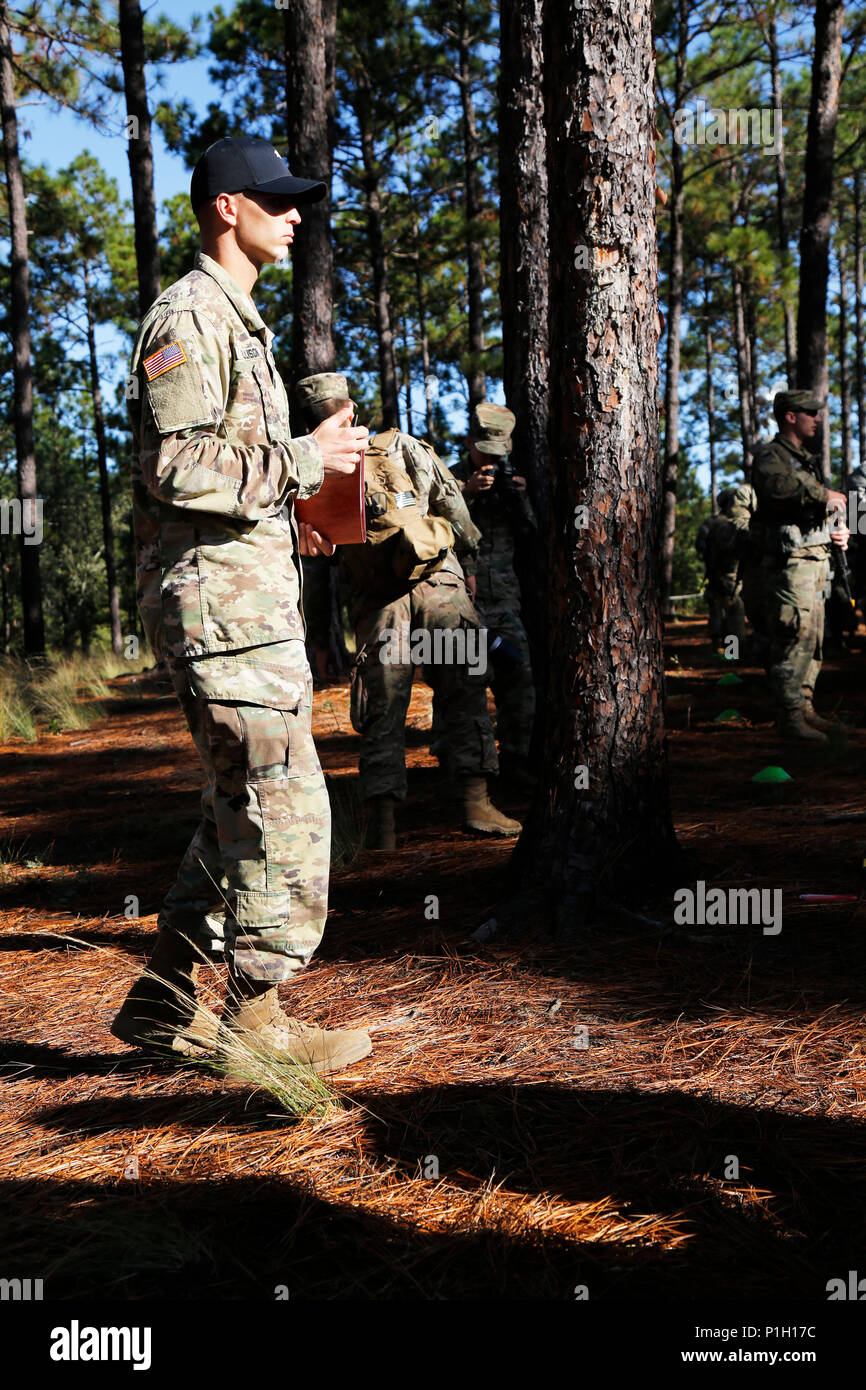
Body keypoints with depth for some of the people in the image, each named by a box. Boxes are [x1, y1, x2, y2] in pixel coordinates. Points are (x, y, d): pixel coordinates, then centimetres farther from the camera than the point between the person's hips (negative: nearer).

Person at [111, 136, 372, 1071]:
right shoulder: (190, 313, -8)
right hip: (217, 598, -10)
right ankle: (256, 1021, 5)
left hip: (251, 596, 10)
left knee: (241, 809, 13)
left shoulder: (238, 320, 24)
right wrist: (304, 459, -14)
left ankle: (161, 1002, 22)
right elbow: (175, 465, -20)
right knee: (284, 806, -8)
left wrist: (286, 526, 14)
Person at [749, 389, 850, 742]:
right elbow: (778, 486, -31)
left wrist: (840, 530, 9)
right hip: (791, 563, -9)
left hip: (817, 563, 9)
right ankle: (790, 716, -5)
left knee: (812, 639, 12)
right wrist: (824, 495, -22)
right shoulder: (769, 455, -7)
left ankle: (806, 707, 20)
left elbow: (827, 509, 29)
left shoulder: (807, 460, 22)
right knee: (793, 639, -9)